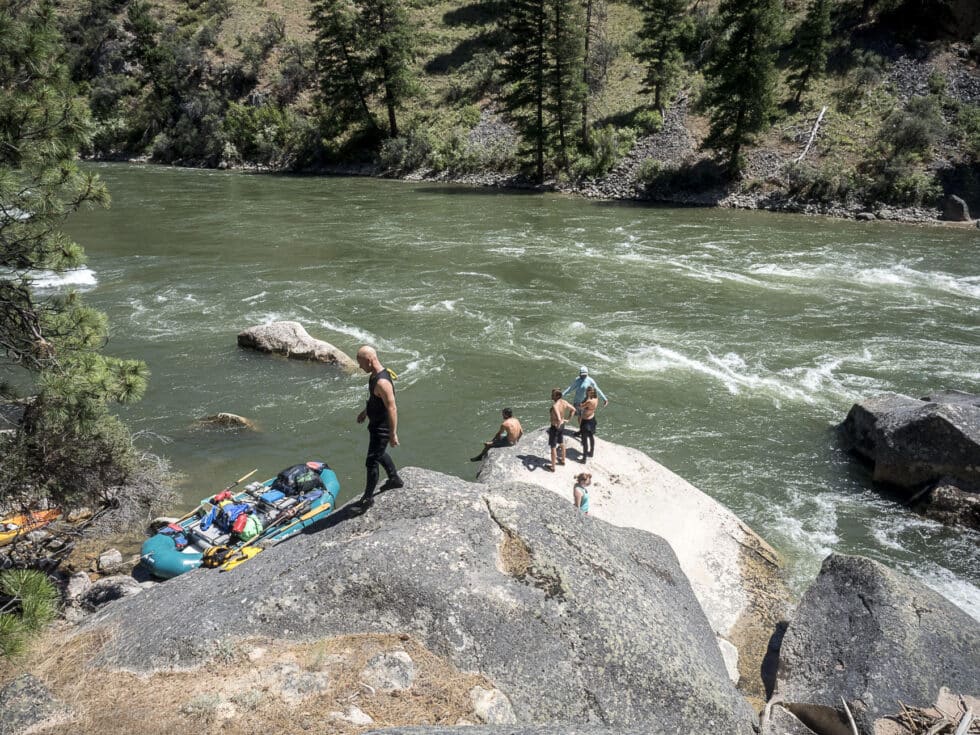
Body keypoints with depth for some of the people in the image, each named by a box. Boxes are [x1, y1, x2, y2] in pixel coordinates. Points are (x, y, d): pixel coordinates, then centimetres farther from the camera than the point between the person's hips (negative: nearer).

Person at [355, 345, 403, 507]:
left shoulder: (382, 382, -31)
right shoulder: (375, 374, 1)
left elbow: (392, 409, -30)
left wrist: (393, 434, -27)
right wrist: (365, 412, 28)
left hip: (382, 428, -10)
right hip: (376, 423, 10)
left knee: (371, 462, -1)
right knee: (380, 454, 28)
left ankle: (368, 498, 13)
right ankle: (395, 480, 47)